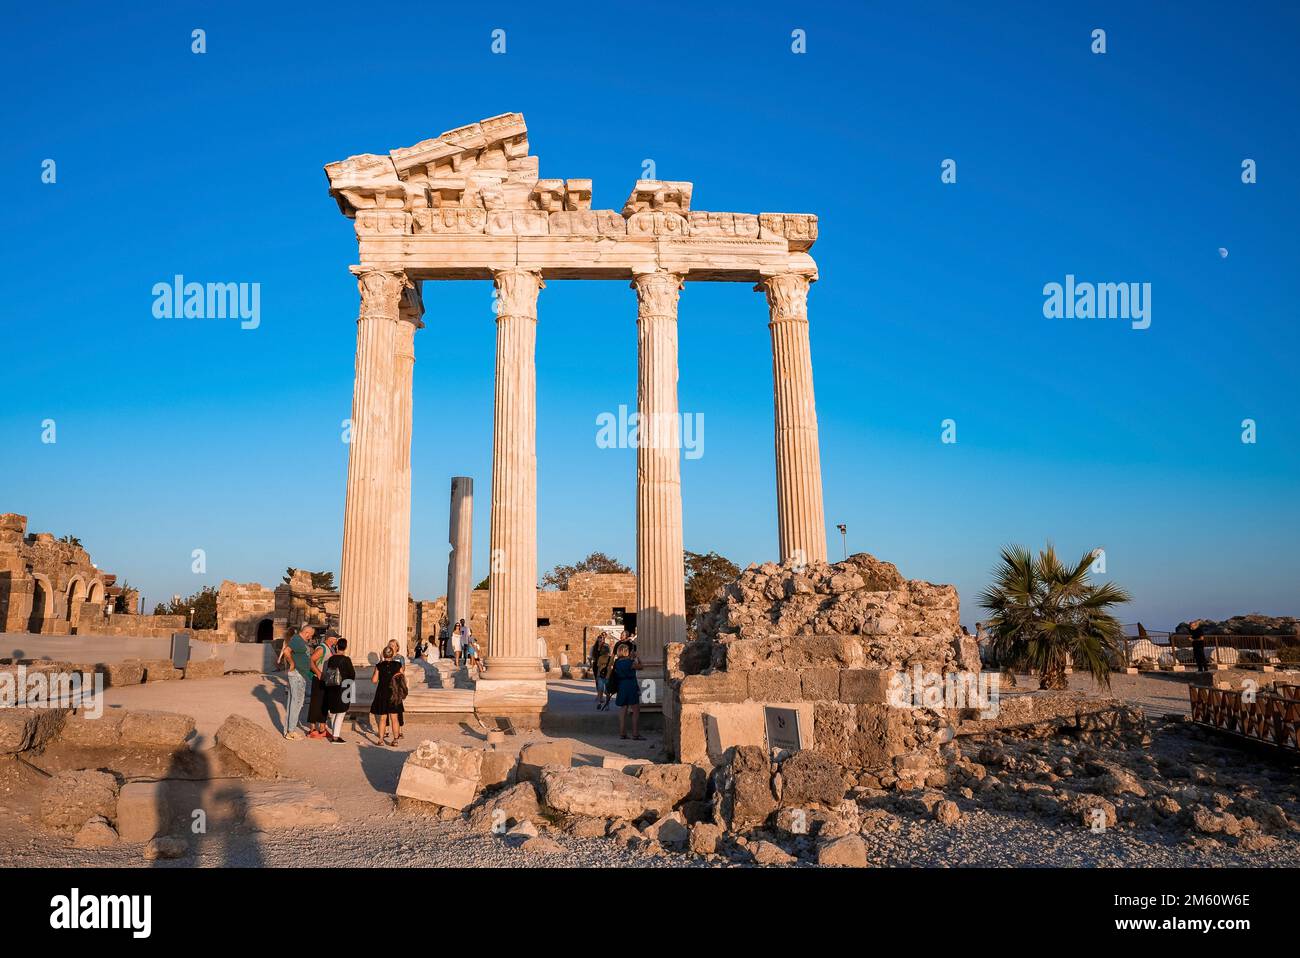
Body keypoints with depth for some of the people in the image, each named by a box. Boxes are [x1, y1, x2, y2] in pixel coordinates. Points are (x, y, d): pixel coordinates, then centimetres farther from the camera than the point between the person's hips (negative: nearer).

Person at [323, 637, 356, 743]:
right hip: (343, 689, -5)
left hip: (331, 689, 5)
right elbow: (352, 674, -10)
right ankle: (335, 737, -1)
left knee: (333, 712, 18)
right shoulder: (346, 659, -14)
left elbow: (327, 673, 8)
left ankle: (334, 734, 27)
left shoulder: (330, 659, 0)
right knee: (340, 713, 1)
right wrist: (353, 669, 10)